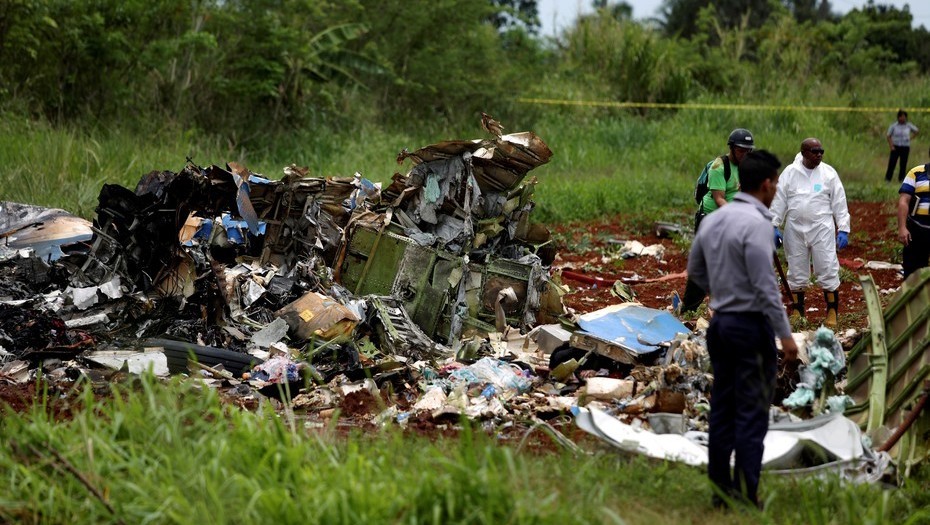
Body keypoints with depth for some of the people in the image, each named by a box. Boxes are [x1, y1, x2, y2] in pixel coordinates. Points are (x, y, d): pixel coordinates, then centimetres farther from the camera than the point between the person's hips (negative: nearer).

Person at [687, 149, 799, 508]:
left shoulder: (713, 220, 8)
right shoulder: (756, 223, -17)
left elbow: (694, 270, 19)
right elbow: (766, 286, -20)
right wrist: (785, 334, -15)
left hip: (720, 323, 8)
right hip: (751, 325, -8)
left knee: (723, 411, 11)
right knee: (752, 414, -4)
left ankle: (721, 490, 15)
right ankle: (746, 496, -4)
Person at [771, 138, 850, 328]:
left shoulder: (829, 173, 1)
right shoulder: (790, 173, 2)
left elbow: (839, 203, 2)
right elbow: (779, 201, 5)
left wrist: (843, 230, -2)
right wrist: (774, 226, 0)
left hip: (822, 229, -1)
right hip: (795, 230, 1)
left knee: (828, 271, -3)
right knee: (796, 272, 9)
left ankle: (832, 313, 7)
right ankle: (797, 312, 22)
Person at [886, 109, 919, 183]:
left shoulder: (908, 125, 2)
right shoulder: (893, 125, -5)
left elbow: (917, 131, 18)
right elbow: (888, 136, -1)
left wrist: (911, 138, 6)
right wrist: (891, 146, -10)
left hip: (905, 148, 2)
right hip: (896, 147, -2)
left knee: (903, 165, 3)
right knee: (891, 164, -7)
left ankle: (901, 179, 9)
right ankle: (887, 179, -4)